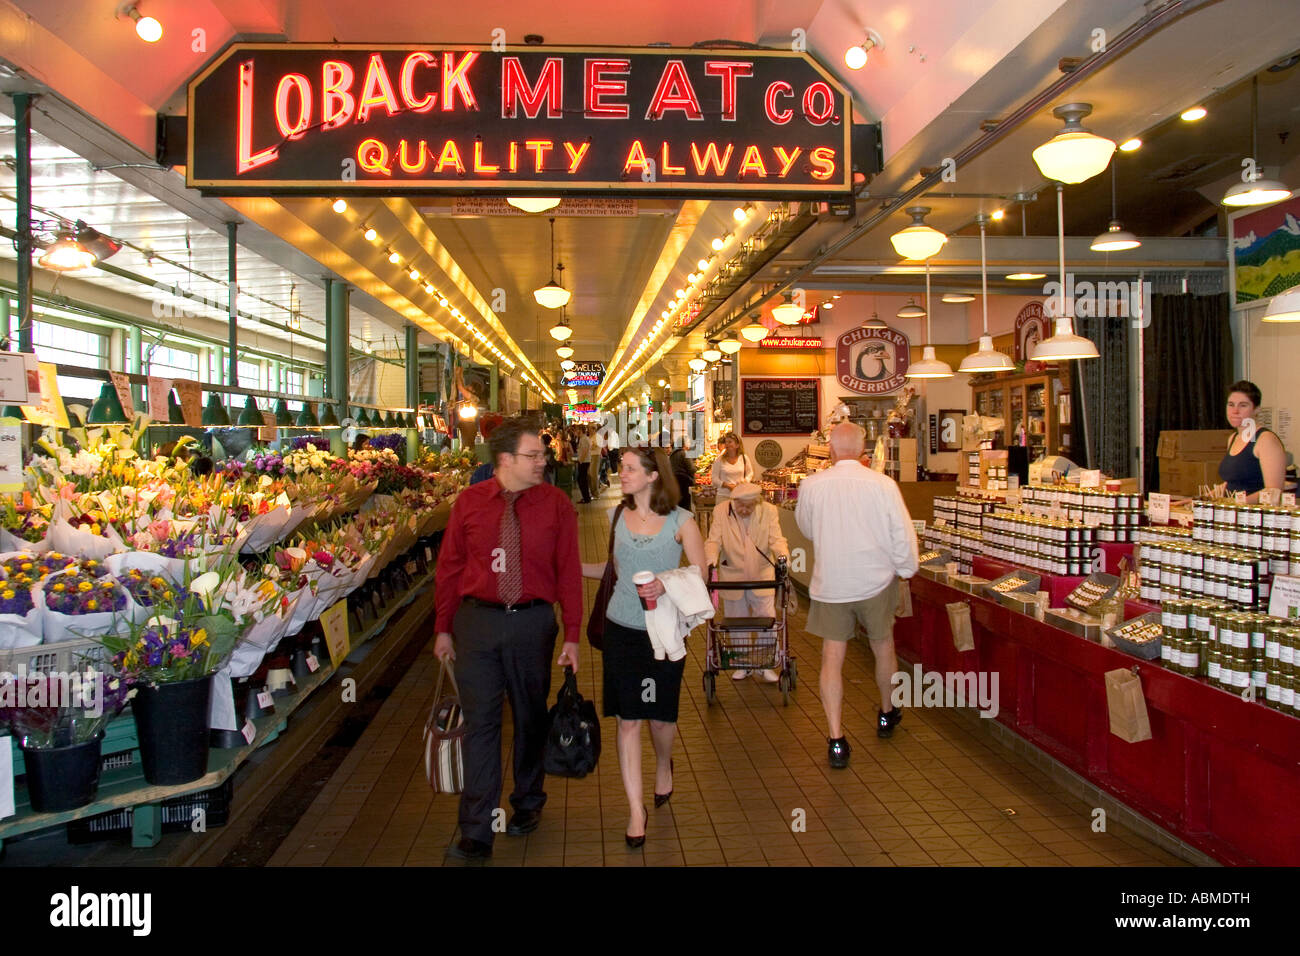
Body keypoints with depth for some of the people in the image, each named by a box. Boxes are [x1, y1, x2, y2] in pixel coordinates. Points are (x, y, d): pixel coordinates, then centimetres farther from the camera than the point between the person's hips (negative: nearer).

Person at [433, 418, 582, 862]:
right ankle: (476, 832, 11)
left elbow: (569, 570, -3)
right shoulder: (469, 502, -1)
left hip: (532, 622, 0)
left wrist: (572, 635, -5)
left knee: (531, 717, 14)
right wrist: (443, 628, 5)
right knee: (480, 722, 2)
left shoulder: (555, 503, -4)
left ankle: (528, 803, 38)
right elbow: (449, 567, 5)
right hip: (476, 621, 0)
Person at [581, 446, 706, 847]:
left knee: (660, 715, 11)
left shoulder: (680, 522, -7)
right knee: (627, 719, 2)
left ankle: (663, 765, 46)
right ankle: (636, 809, 14)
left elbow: (700, 574, -6)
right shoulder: (616, 517, 3)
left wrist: (667, 583, -23)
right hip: (622, 629, 2)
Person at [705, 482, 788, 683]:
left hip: (762, 576, -1)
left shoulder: (769, 512, -9)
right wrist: (711, 559, -30)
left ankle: (766, 665, 16)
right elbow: (714, 540, -10)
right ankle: (744, 665, 27)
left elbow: (776, 539, -13)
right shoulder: (721, 512, -8)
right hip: (733, 577, 1)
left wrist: (782, 554, -35)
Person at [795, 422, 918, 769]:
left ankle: (836, 740, 3)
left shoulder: (812, 485, -10)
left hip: (830, 584, -1)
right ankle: (887, 714, 42)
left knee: (832, 659, 6)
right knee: (883, 647, 21)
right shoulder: (883, 485, -13)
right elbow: (903, 534, -6)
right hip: (875, 581, 1)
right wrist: (906, 568, 10)